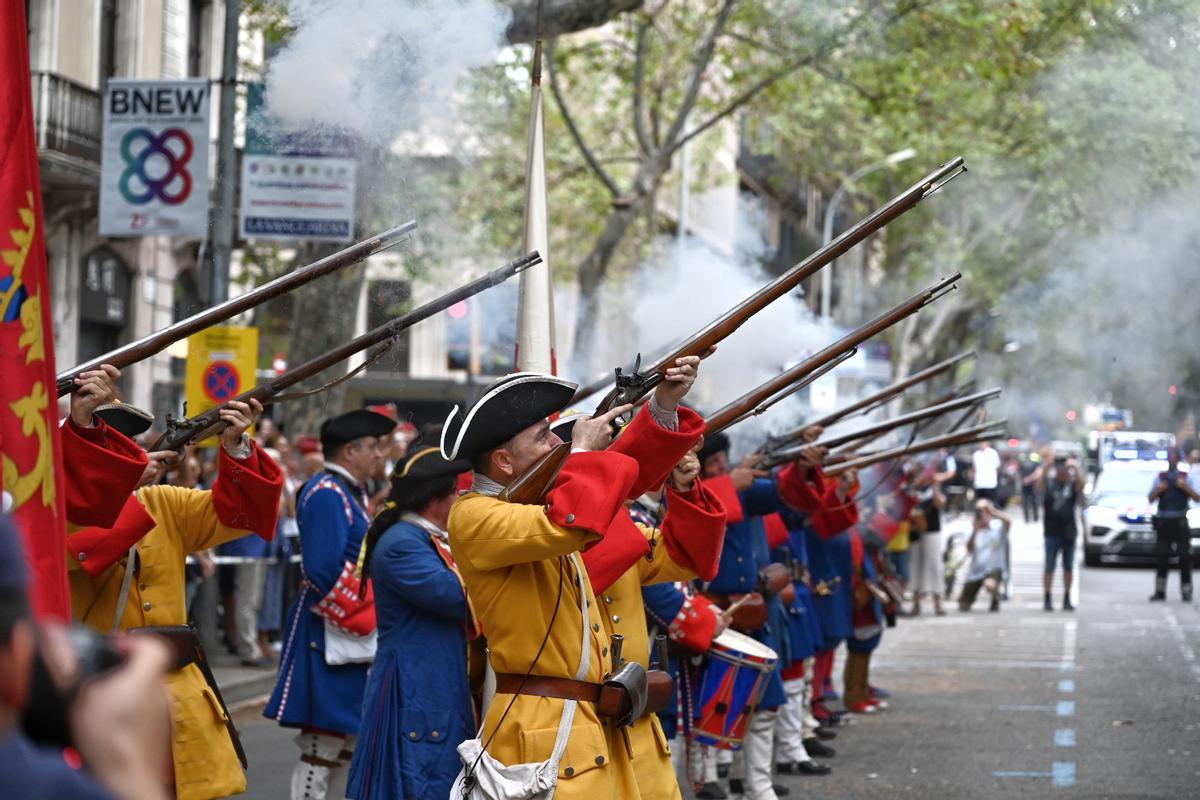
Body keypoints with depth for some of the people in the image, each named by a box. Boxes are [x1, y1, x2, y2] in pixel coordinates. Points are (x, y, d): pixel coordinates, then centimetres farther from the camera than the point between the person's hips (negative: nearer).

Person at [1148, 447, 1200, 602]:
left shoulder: (1185, 477, 5)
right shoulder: (1160, 477, 11)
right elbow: (1151, 499, 8)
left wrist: (1185, 487, -16)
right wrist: (1158, 490, -12)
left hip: (1180, 522, -2)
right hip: (1163, 522, 2)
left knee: (1184, 557, -4)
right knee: (1162, 557, 5)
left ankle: (1186, 591, -1)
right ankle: (1160, 591, 11)